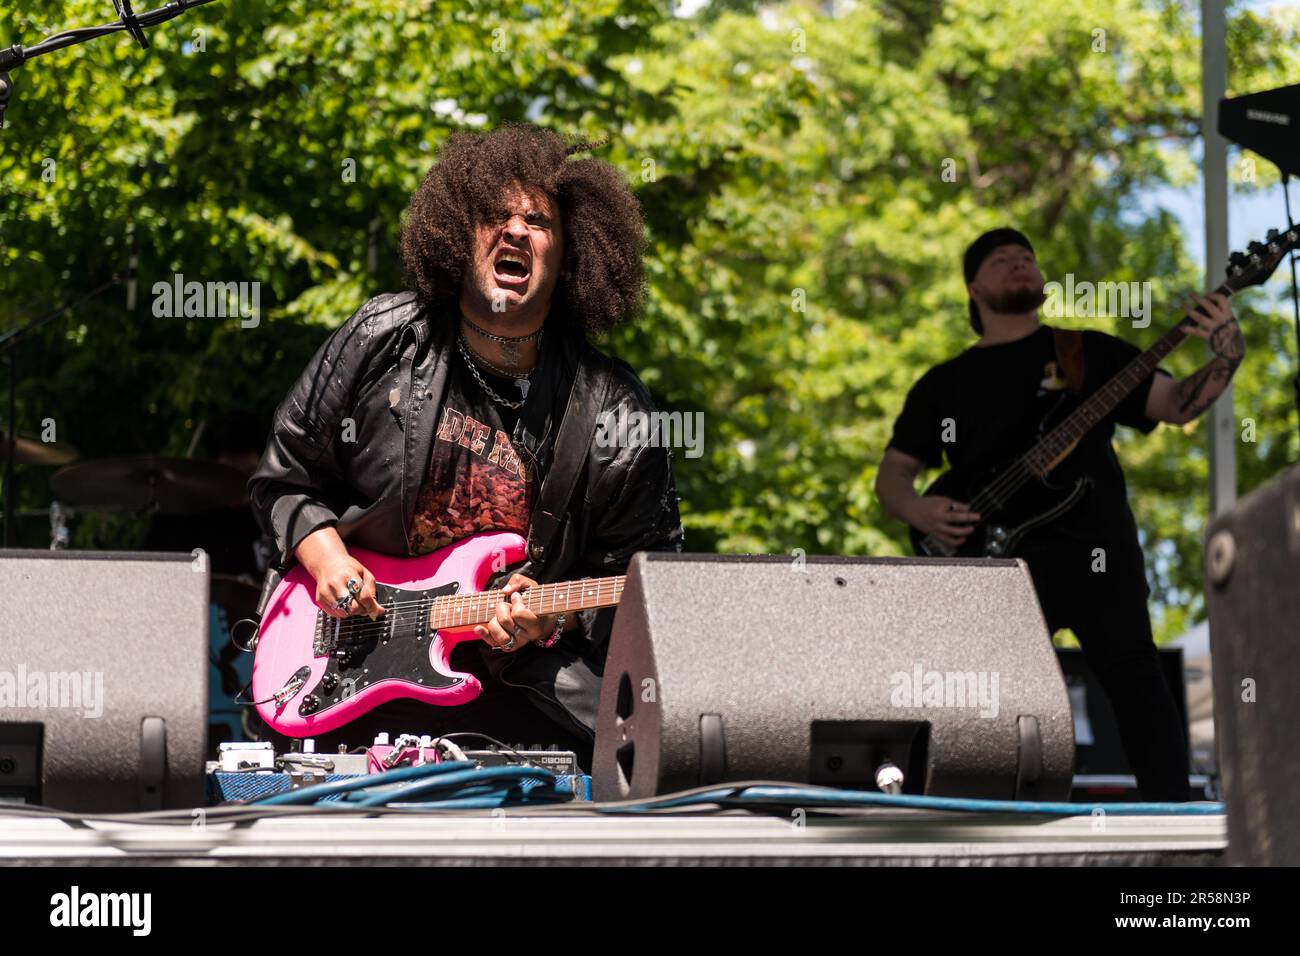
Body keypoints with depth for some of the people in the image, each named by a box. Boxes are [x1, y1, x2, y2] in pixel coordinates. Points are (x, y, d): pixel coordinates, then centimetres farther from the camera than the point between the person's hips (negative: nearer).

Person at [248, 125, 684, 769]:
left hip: (523, 681, 1)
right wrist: (325, 558, -4)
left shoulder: (614, 413, -3)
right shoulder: (381, 342, 1)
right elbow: (284, 476, 12)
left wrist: (553, 622, -14)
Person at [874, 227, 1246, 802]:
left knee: (1133, 675, -11)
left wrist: (1226, 356, -14)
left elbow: (1177, 404, 5)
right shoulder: (943, 384, 18)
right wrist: (920, 511, -5)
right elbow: (892, 473, 17)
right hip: (993, 557, 2)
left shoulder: (1090, 352, 13)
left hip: (1090, 541, -2)